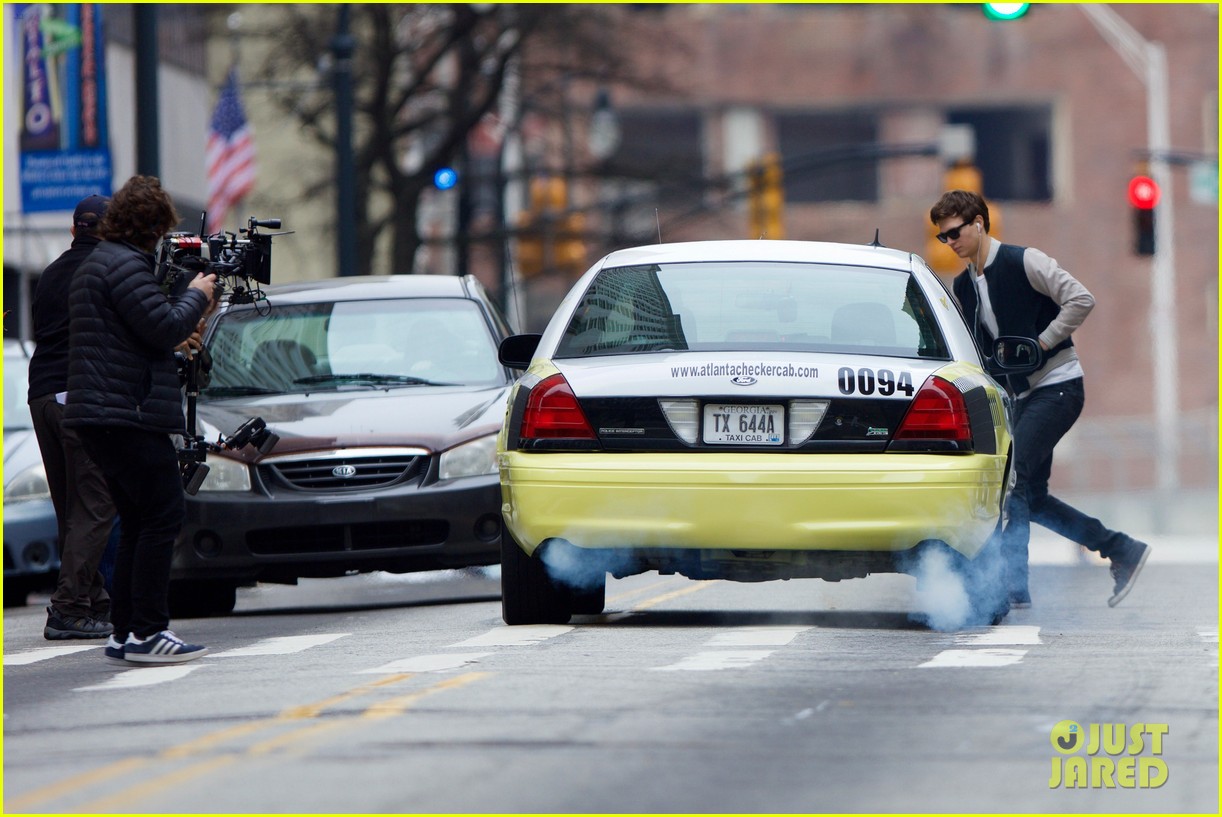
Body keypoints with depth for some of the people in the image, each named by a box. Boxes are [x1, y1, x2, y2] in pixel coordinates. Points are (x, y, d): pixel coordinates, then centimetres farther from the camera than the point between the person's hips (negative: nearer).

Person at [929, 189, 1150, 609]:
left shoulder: (1024, 263, -10)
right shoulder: (963, 286, 13)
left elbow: (1081, 300, -16)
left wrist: (1040, 343, -17)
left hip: (1057, 386, -9)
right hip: (1024, 394, 9)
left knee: (1014, 481, -17)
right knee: (1031, 498, 5)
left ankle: (1012, 585, -17)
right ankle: (1123, 550, 16)